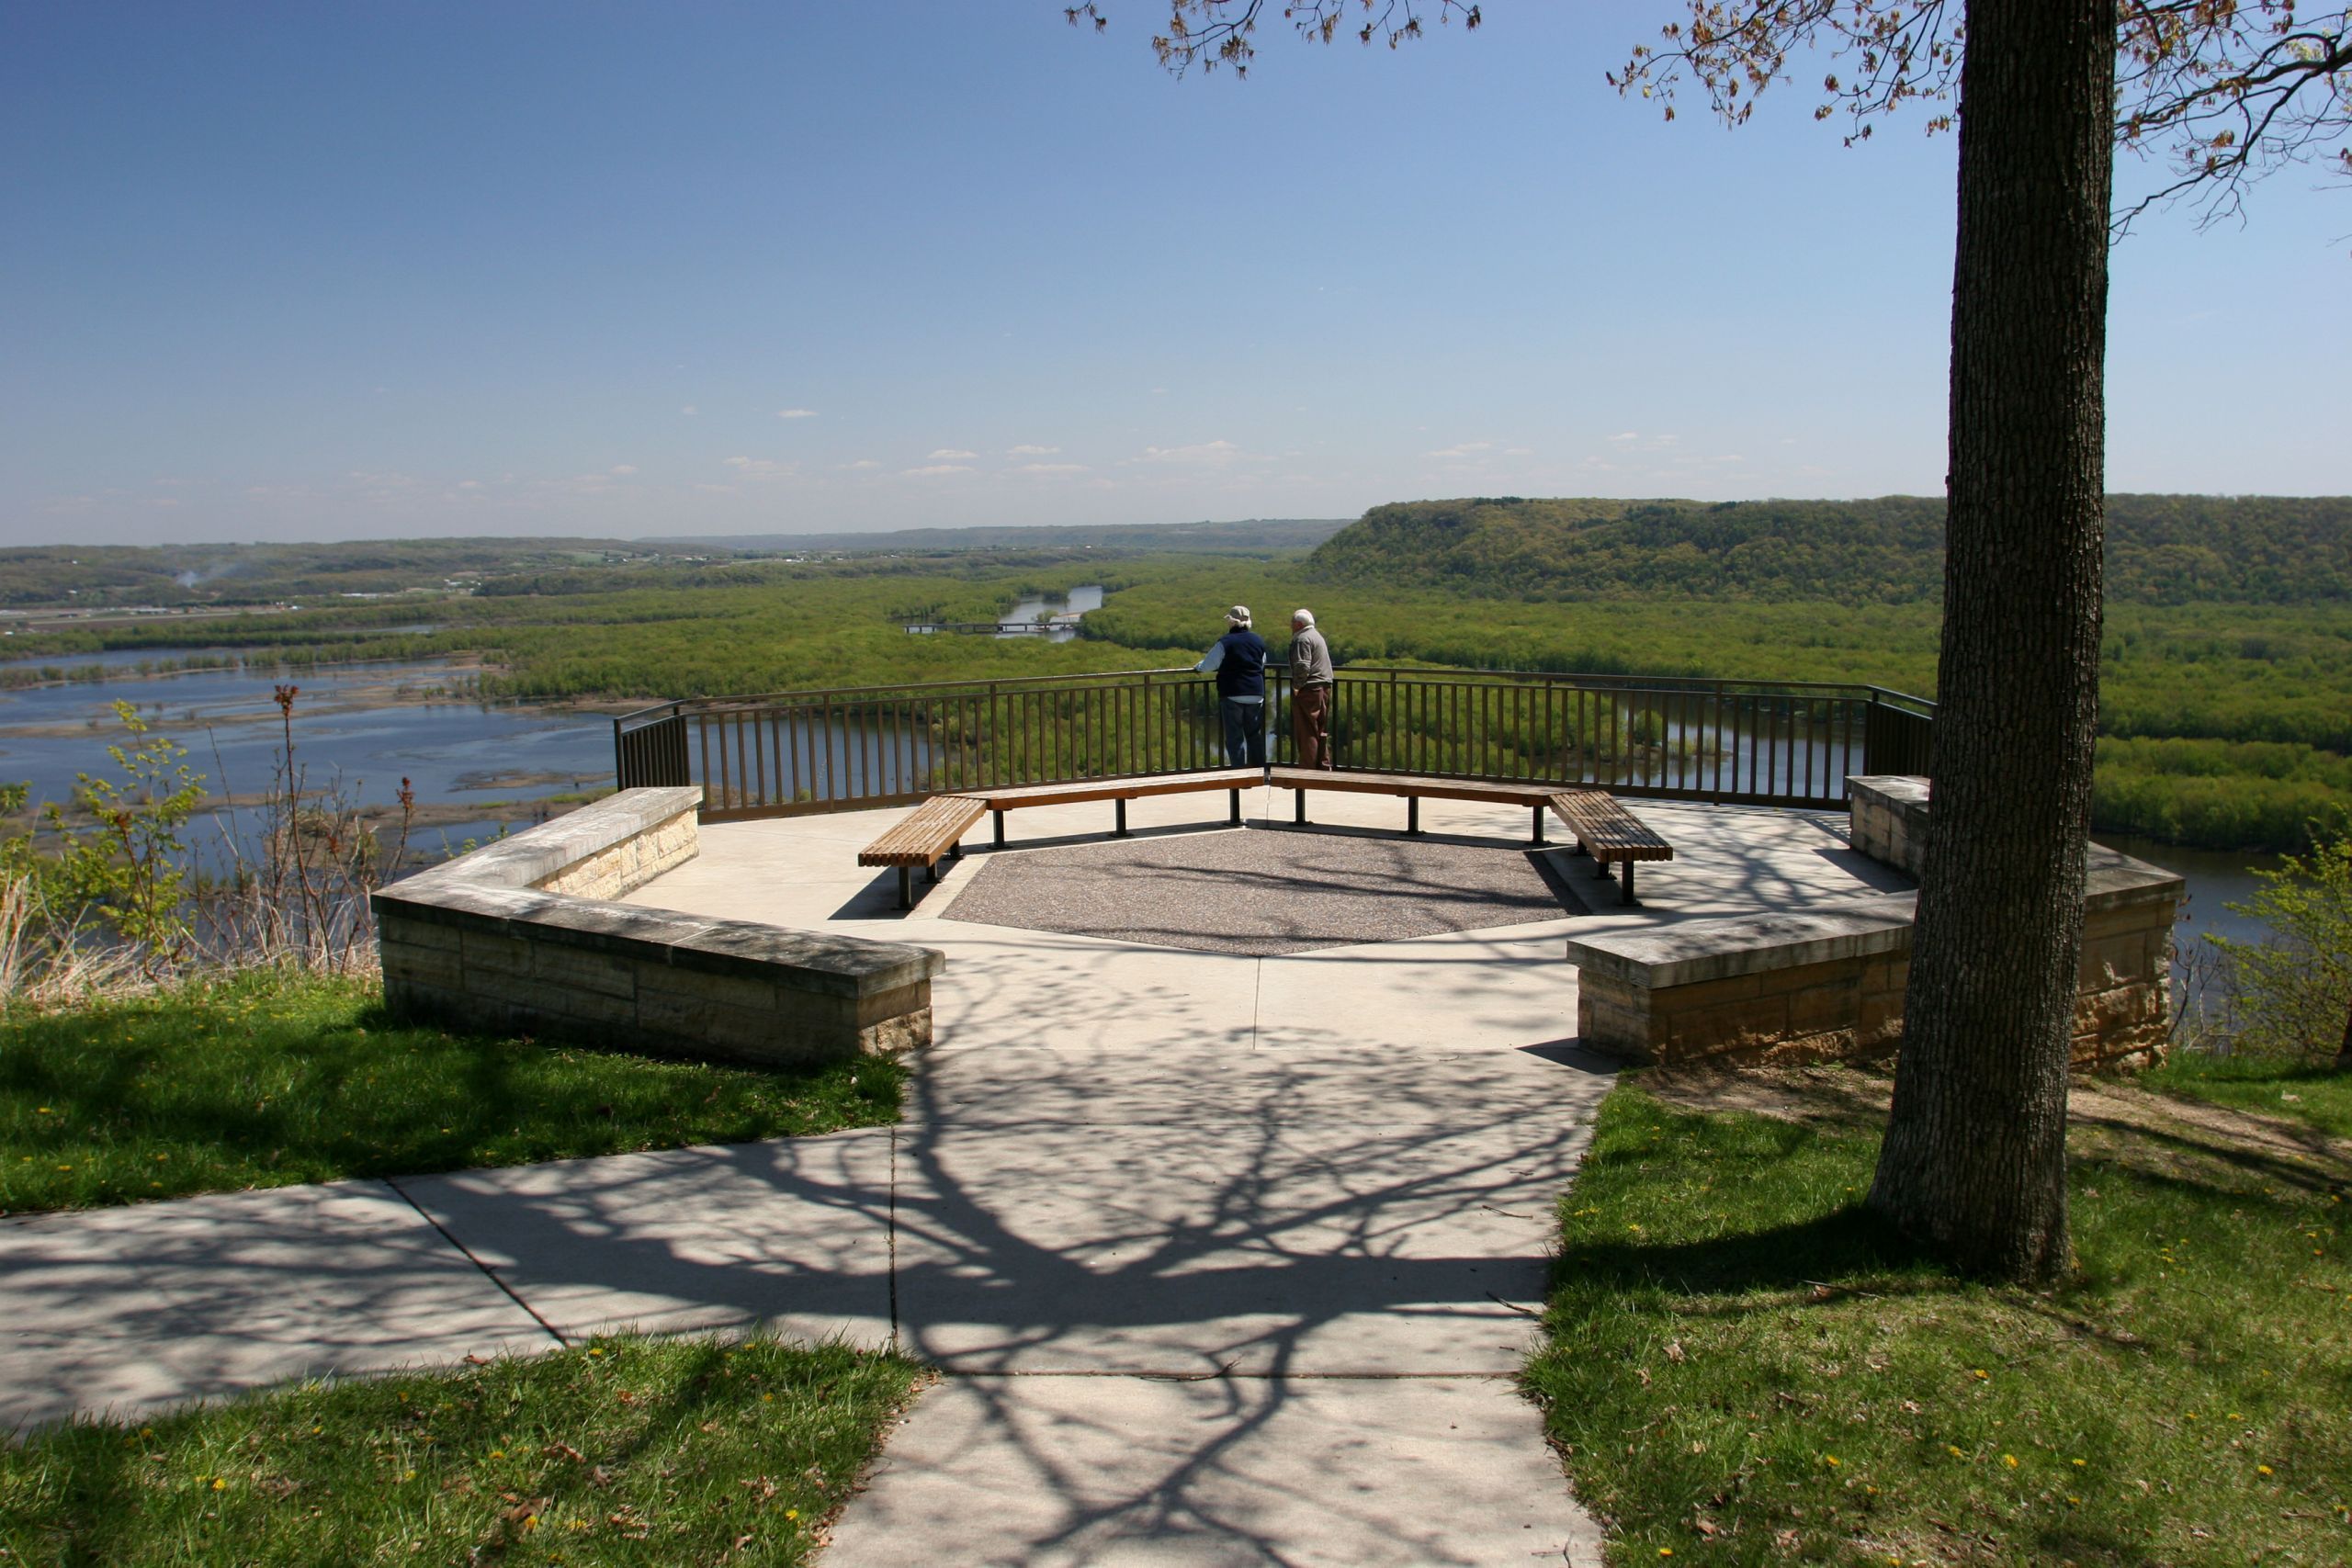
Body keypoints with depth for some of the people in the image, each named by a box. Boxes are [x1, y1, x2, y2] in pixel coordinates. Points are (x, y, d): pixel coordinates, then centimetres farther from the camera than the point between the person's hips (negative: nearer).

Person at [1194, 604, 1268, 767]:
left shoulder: (1224, 643, -10)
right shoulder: (1258, 641, 7)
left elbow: (1207, 666, -8)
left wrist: (1198, 667, 13)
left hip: (1232, 694, -5)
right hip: (1256, 695, 5)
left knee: (1234, 737, 1)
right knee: (1255, 735, 13)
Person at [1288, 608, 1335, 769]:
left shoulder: (1302, 639, -12)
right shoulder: (1317, 636, 20)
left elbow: (1302, 666, -23)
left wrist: (1296, 686, -12)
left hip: (1309, 690, -10)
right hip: (1324, 687, 10)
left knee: (1306, 733, -5)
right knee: (1321, 732, 14)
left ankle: (1307, 769, -4)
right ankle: (1324, 767, 17)